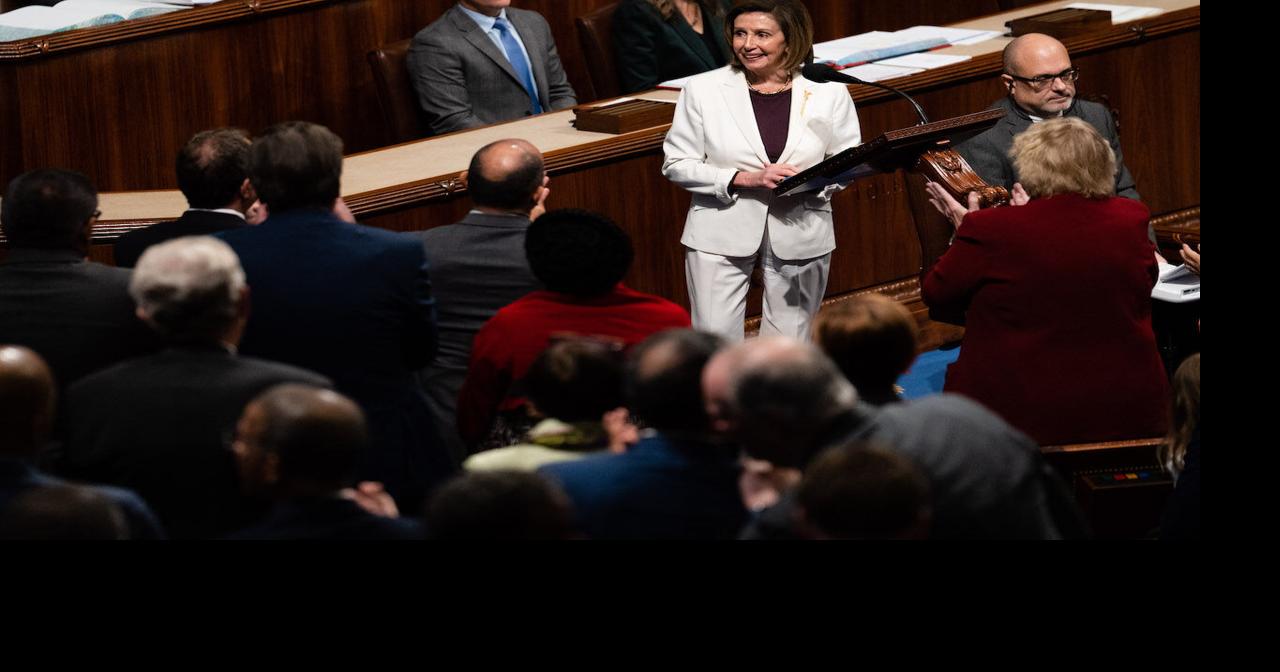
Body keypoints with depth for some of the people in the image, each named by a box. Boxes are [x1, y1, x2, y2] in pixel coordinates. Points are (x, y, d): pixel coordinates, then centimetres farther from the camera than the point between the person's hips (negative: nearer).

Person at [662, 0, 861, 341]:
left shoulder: (828, 92, -1)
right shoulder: (703, 89, -3)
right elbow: (677, 163, -2)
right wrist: (744, 179, -16)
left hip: (800, 234, 1)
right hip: (722, 234, -1)